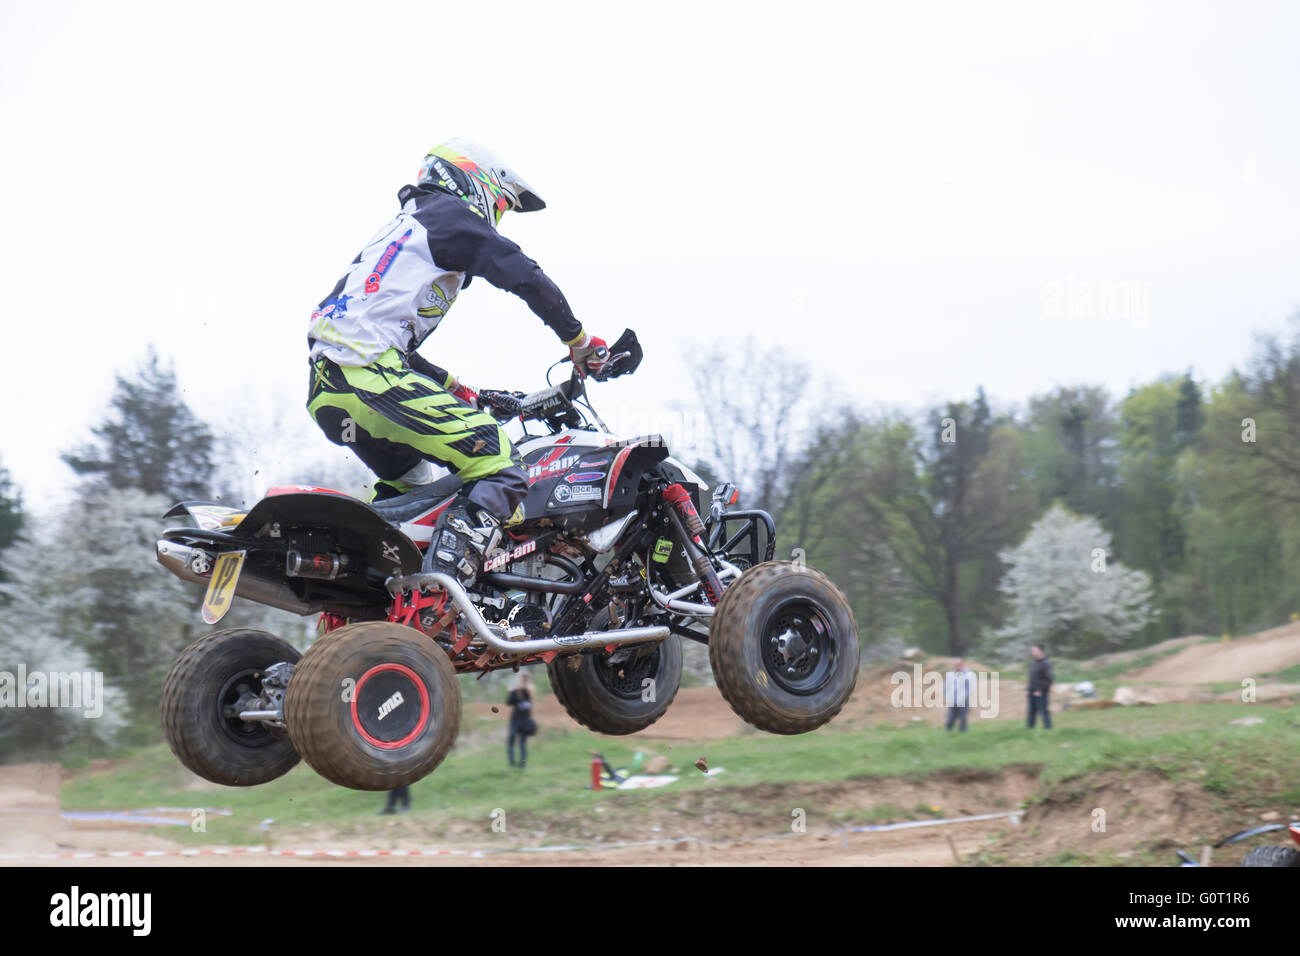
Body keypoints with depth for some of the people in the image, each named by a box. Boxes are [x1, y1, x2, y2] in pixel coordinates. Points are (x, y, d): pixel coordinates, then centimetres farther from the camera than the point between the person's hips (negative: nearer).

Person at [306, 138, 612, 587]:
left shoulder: (401, 227, 33)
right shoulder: (449, 214, 5)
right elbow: (524, 275, -5)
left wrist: (452, 387, 36)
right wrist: (579, 339, 5)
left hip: (326, 389, 10)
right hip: (370, 376, -10)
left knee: (411, 486, 32)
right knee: (499, 470, -14)